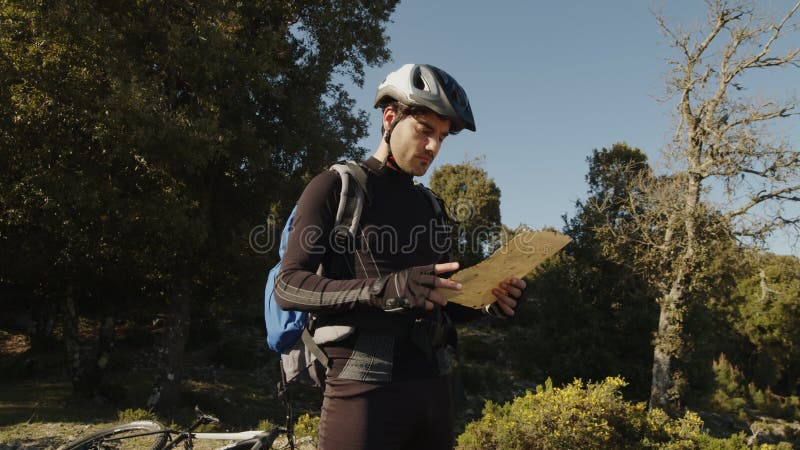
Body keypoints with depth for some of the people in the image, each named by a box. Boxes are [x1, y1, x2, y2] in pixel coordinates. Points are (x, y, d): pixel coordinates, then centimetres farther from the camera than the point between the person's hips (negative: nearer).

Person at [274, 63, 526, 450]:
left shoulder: (430, 207, 15)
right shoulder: (336, 188, -2)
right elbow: (288, 286, -12)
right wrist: (387, 289, -26)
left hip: (432, 387, 6)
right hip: (365, 389, -6)